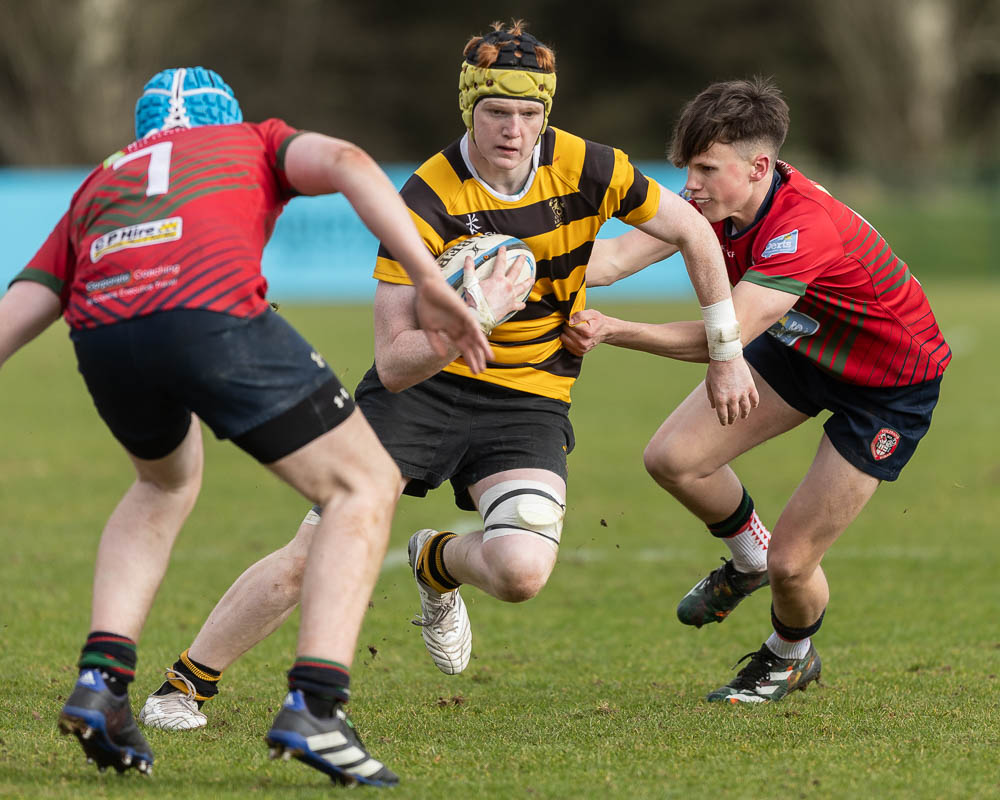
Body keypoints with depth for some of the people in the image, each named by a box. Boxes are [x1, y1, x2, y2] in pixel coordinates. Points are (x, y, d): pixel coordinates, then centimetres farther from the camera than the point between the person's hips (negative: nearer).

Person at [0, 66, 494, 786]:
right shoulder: (255, 142, 32)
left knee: (166, 483, 35)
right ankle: (313, 707, -7)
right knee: (365, 486, 9)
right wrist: (429, 281, 2)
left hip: (100, 331, 5)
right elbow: (344, 162, 9)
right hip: (213, 313, -4)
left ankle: (100, 679, 19)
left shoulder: (95, 190, 39)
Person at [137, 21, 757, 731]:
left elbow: (693, 232, 6)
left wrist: (728, 353, 9)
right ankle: (185, 685, 5)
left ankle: (439, 565, 14)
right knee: (315, 553, -13)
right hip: (420, 384, -2)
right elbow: (392, 362, -21)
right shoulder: (425, 204, -19)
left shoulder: (584, 168, -11)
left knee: (521, 571, -24)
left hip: (530, 400, 2)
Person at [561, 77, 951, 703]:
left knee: (792, 562, -7)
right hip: (802, 347, 7)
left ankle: (791, 657, 28)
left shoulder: (805, 227, -39)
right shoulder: (720, 201, -16)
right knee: (673, 457, -8)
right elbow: (619, 256, -24)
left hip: (894, 381, -7)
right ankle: (749, 557, 23)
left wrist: (613, 331, -51)